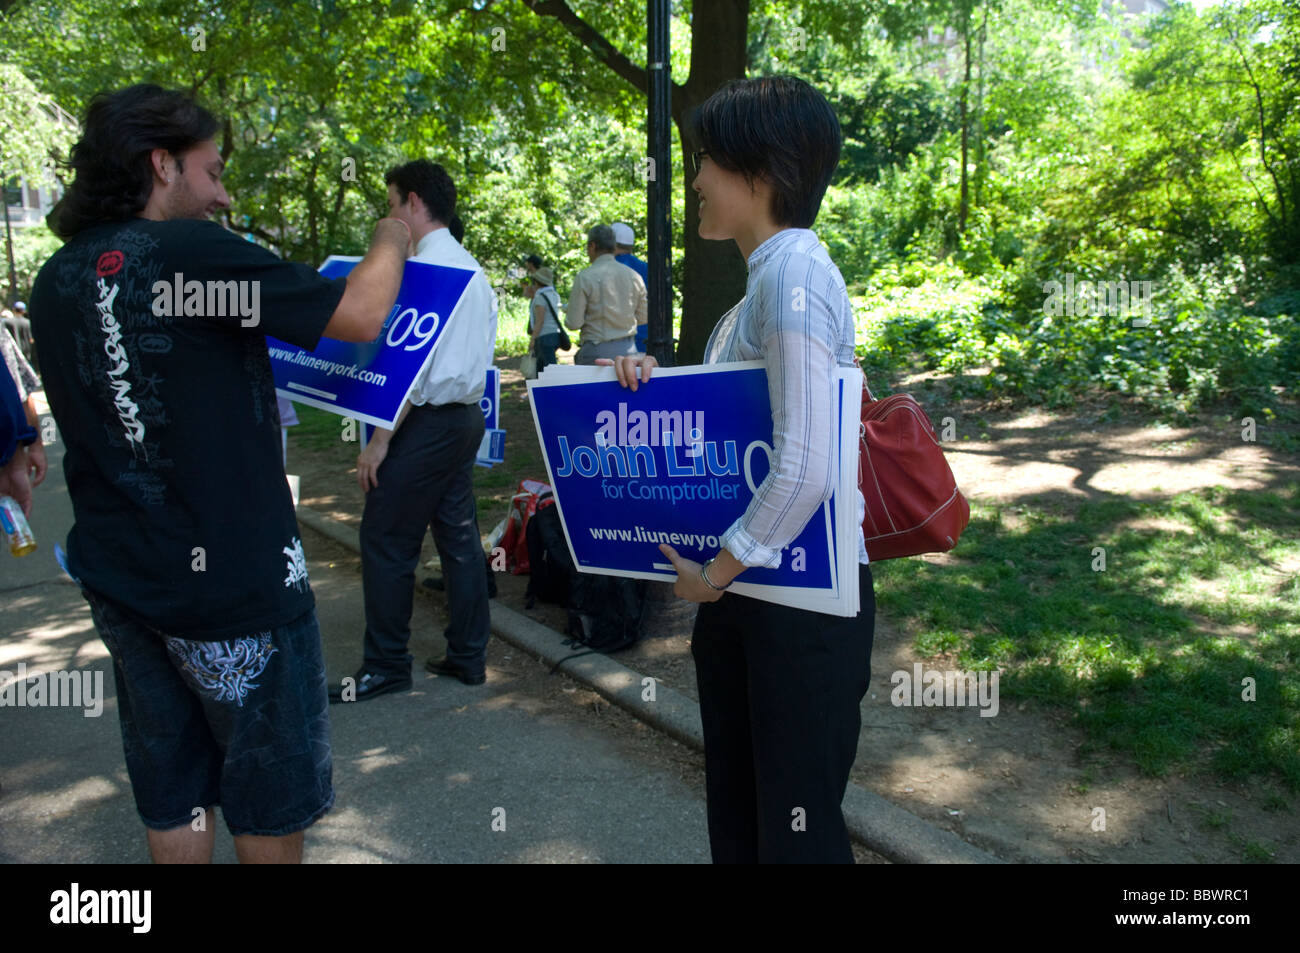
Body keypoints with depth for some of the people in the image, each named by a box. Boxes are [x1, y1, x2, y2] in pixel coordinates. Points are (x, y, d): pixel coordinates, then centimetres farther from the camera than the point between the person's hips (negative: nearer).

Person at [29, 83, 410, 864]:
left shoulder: (57, 281, 6)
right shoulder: (190, 251, -17)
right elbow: (361, 315, -20)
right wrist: (394, 236, -2)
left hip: (118, 574, 7)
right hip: (232, 573, -7)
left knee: (171, 791, 19)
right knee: (272, 785, 12)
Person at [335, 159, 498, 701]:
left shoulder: (425, 267, -14)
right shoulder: (471, 268, 16)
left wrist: (380, 438, -17)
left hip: (427, 420, -10)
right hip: (466, 416, 10)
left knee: (386, 541, 0)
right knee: (459, 536, 12)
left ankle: (385, 667, 10)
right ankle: (468, 657, 19)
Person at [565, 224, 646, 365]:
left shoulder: (585, 277, -8)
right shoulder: (634, 276, 6)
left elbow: (573, 323, -9)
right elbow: (643, 318, 12)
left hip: (596, 351, -4)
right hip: (629, 349, 4)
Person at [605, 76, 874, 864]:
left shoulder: (794, 272, -19)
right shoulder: (763, 280, 11)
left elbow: (805, 471, -28)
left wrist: (715, 574, -16)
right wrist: (655, 387, 1)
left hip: (803, 598, -9)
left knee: (796, 827, 8)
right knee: (735, 814, 22)